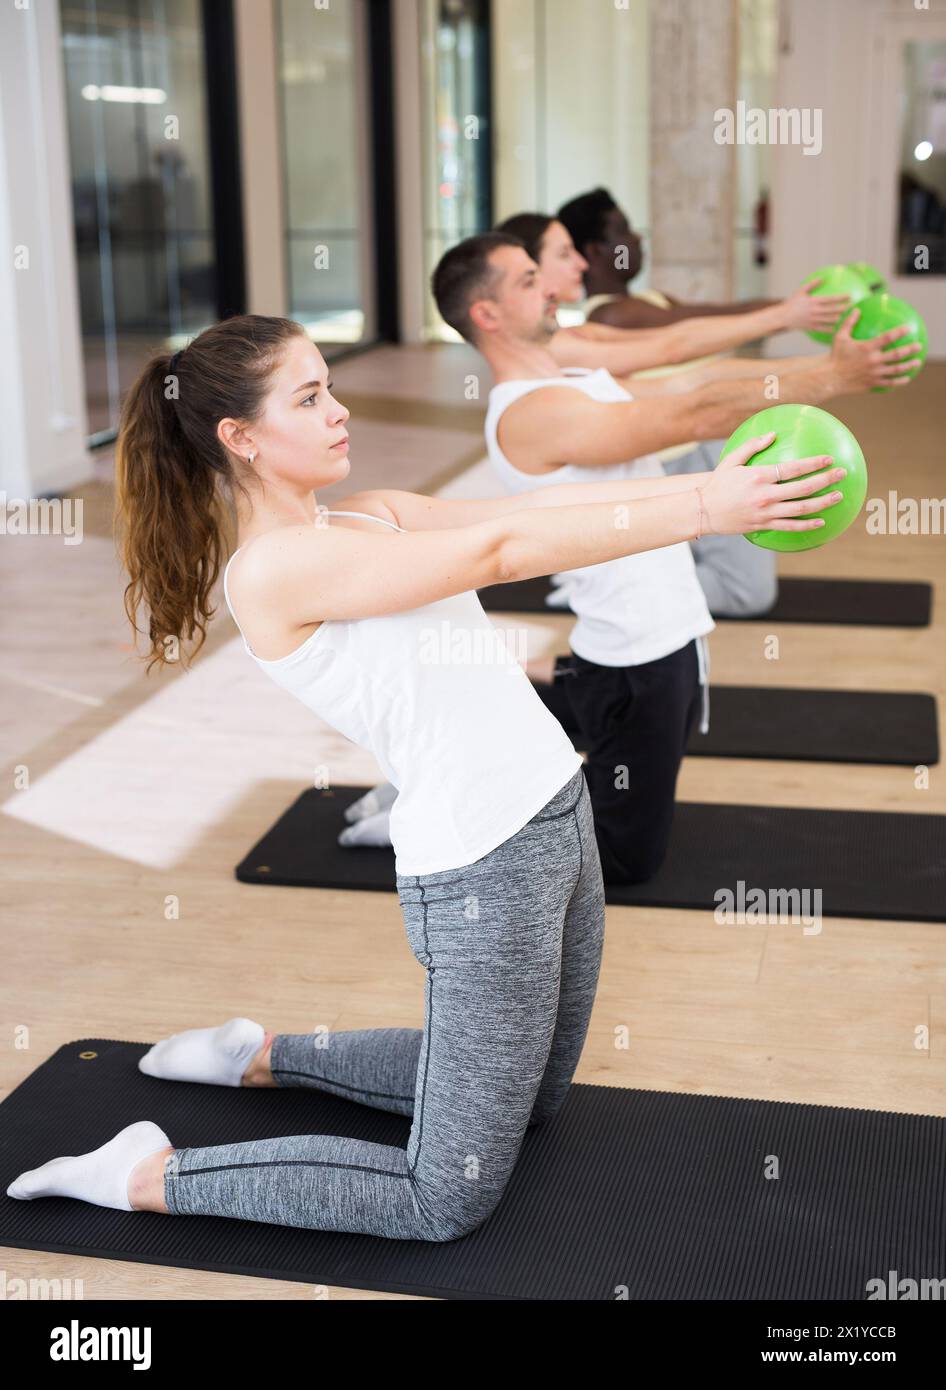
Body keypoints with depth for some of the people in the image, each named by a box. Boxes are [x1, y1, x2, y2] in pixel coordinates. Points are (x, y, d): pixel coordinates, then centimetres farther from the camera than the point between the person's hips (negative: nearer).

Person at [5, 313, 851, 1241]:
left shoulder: (376, 517, 9)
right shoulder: (271, 568, -16)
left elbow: (533, 506, 0)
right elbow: (499, 551, -22)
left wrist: (705, 483, -10)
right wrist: (700, 512, -23)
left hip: (555, 816, 9)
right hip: (480, 863, -9)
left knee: (527, 1098, 27)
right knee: (447, 1200, 3)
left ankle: (266, 1056, 35)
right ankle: (149, 1175, 13)